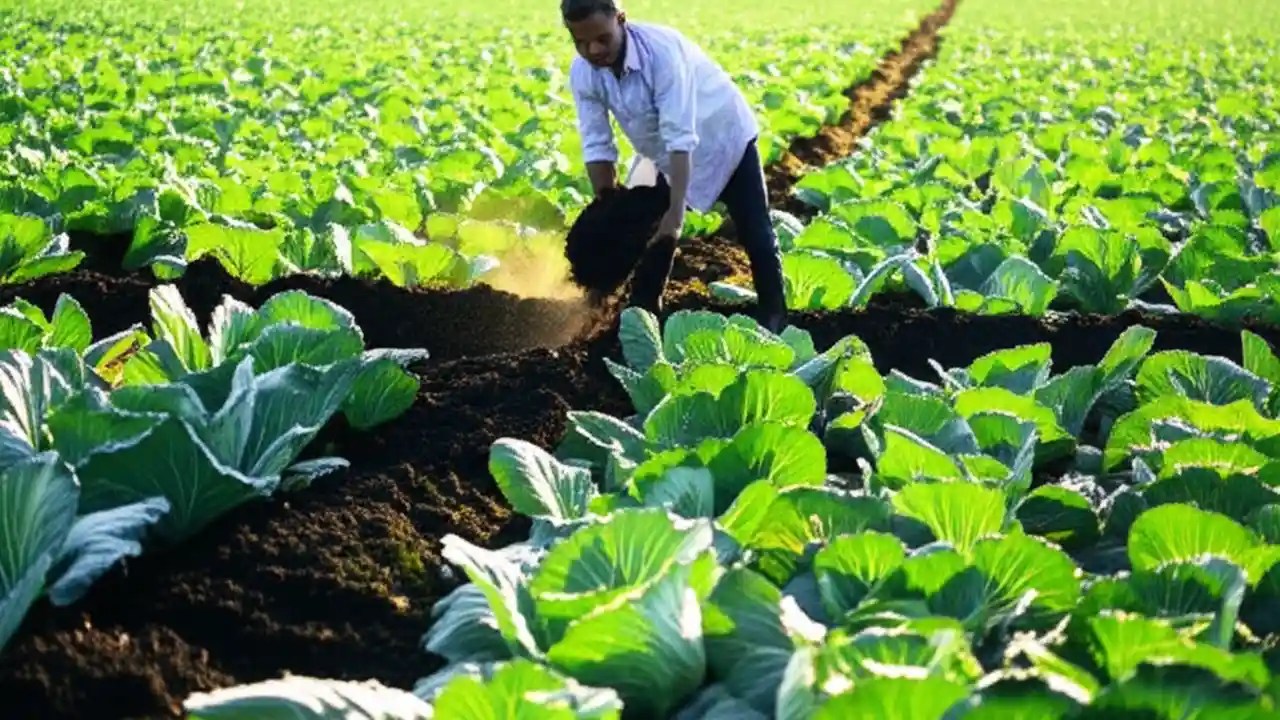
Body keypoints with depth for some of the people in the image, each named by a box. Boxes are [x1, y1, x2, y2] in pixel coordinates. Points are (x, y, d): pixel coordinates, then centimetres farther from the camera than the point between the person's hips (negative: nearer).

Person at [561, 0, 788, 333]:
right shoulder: (582, 73, -21)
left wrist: (677, 209, -43)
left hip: (724, 137, -5)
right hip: (666, 157, 5)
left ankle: (774, 319, 13)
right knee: (654, 234, 3)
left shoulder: (662, 49, -38)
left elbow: (680, 137, -39)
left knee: (755, 233, 0)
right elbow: (597, 146, -15)